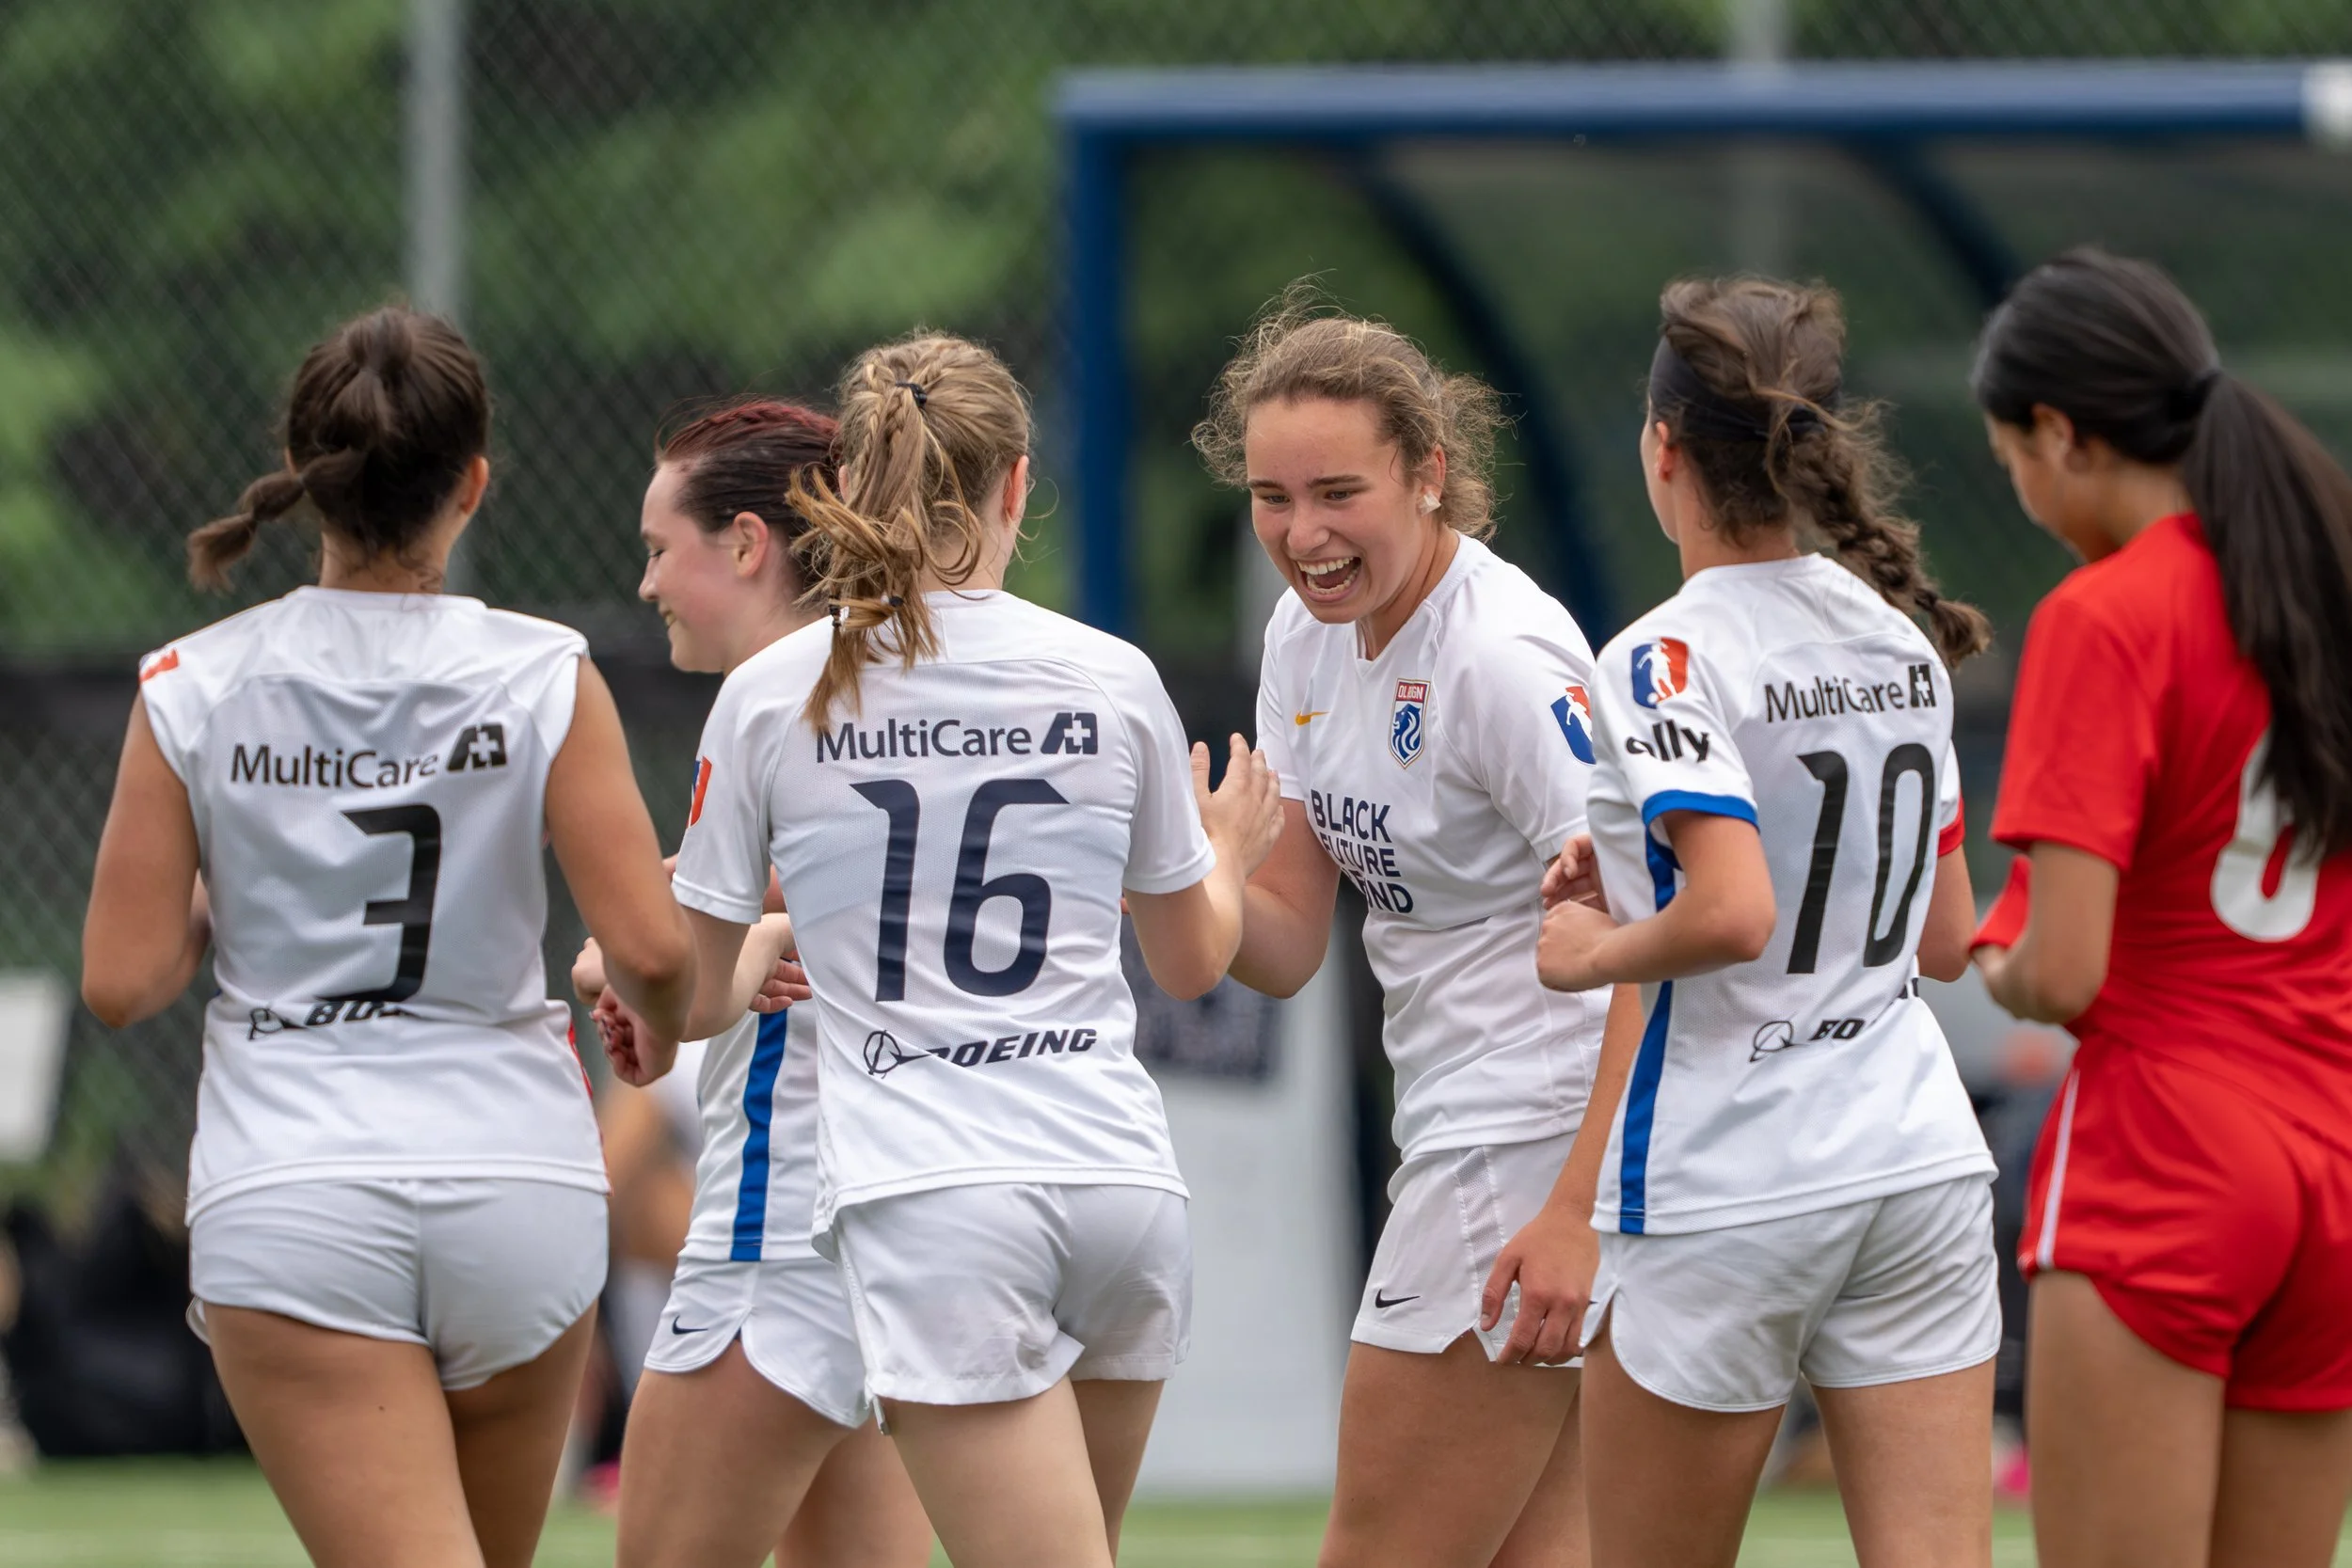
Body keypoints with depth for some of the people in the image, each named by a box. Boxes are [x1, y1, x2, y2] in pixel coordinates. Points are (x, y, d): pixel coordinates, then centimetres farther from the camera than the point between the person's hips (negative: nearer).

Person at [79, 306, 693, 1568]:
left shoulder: (192, 691, -3)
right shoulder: (544, 679, -5)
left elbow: (121, 980, -2)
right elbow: (649, 952, -8)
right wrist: (656, 1021, 14)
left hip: (288, 1195, -1)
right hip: (520, 1179, 1)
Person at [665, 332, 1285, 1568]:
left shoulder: (772, 695, 1)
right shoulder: (1111, 680, 7)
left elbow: (690, 998, 8)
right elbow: (1193, 960, 20)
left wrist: (766, 947, 31)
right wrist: (1229, 854, 41)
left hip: (933, 1194, -3)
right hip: (1122, 1176, 3)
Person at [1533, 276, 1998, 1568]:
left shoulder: (1667, 660, -12)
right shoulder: (1902, 638, 9)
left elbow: (1734, 914, -26)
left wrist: (1598, 950, -7)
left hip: (1725, 1194, -6)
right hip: (1920, 1161, 6)